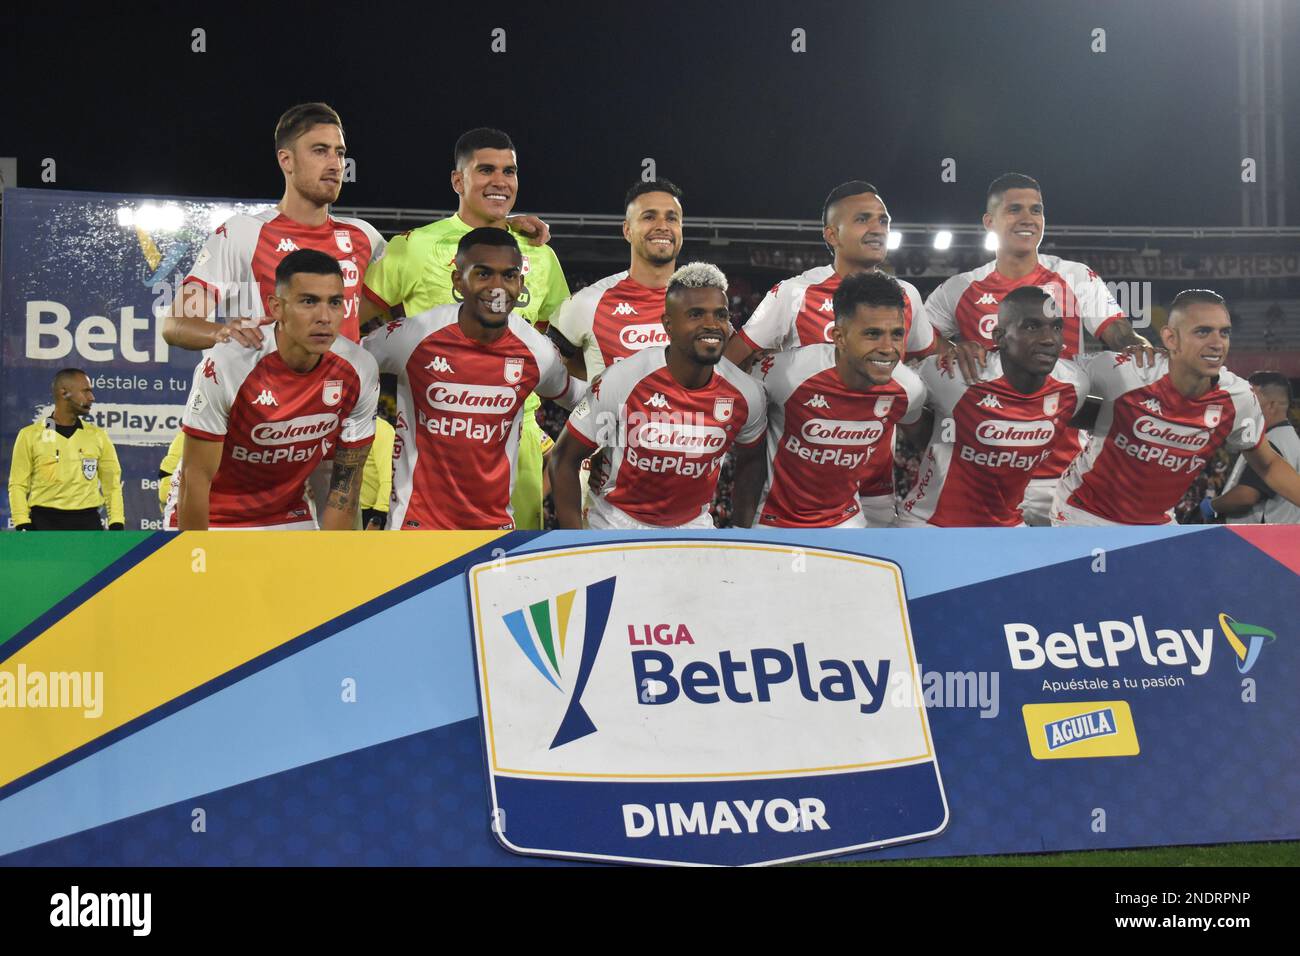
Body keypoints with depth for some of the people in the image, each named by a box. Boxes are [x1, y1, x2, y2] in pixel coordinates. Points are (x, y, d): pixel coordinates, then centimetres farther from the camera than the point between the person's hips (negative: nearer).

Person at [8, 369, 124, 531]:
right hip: (44, 523, -2)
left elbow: (111, 484, 11)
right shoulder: (30, 435, 2)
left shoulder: (98, 436, 9)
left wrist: (117, 524, 0)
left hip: (88, 522, 2)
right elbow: (18, 485, 2)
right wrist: (23, 526, -9)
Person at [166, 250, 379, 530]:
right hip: (211, 517, -3)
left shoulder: (359, 373, -15)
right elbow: (196, 477, -18)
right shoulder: (225, 365, -26)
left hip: (288, 516, 4)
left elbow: (346, 480, -5)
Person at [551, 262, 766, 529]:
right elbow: (564, 459, -12)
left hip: (692, 527, 4)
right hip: (616, 525, -4)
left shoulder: (747, 395, -10)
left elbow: (751, 461, 11)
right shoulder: (622, 380, -21)